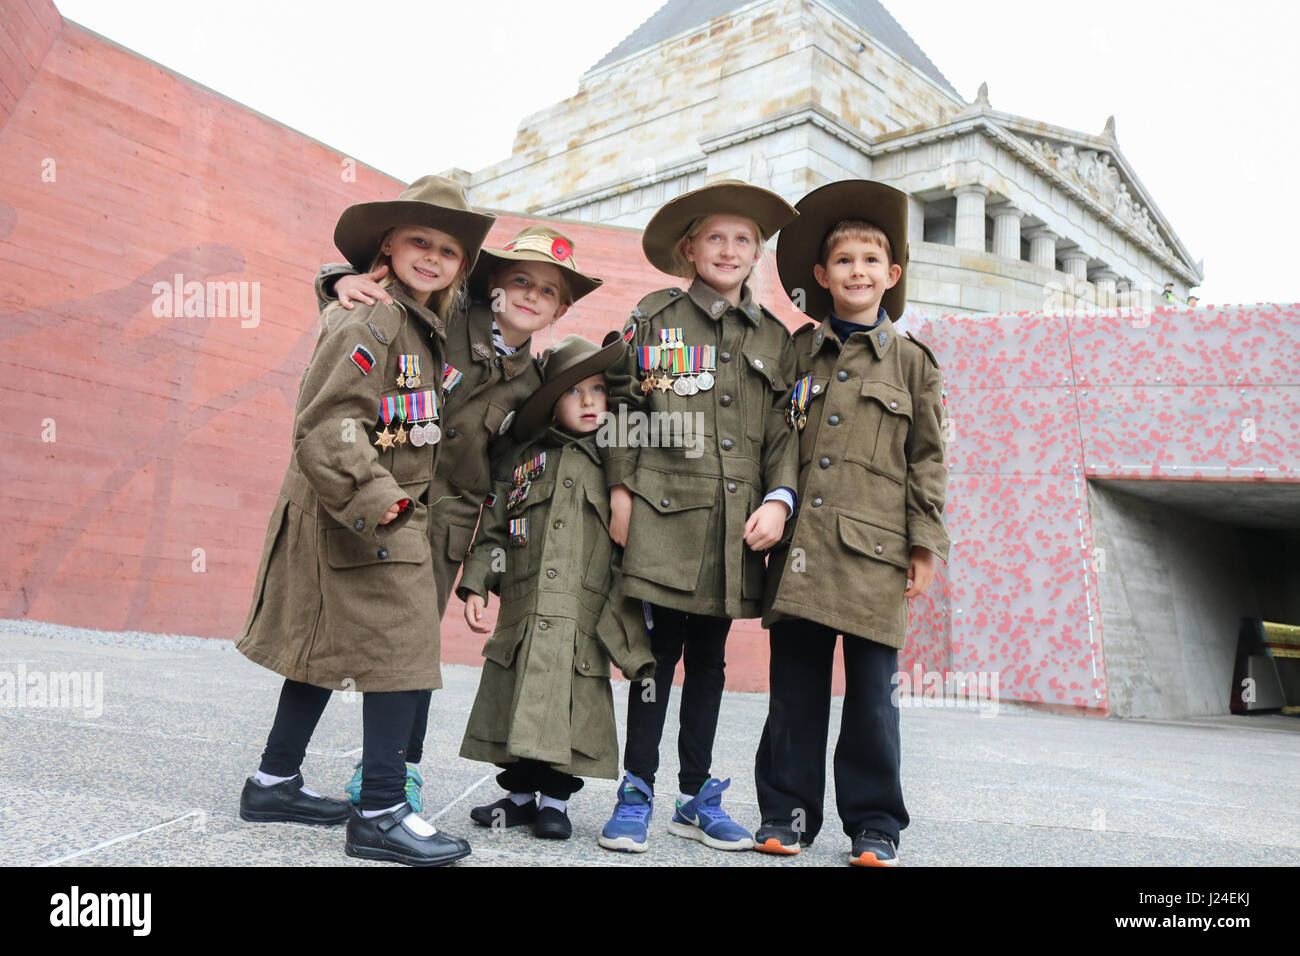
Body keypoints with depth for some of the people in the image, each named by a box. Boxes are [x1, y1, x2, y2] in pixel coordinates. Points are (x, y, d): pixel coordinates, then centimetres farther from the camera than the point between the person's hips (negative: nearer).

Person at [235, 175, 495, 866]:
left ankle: (275, 782, 30)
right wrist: (371, 497, -24)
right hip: (357, 518, -10)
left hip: (387, 514, 10)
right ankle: (380, 812, 1)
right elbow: (327, 422, -22)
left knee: (328, 647, 16)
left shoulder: (423, 328, 16)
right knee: (396, 646, -8)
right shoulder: (370, 318, -13)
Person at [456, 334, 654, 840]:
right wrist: (475, 585, 4)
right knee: (518, 705, 7)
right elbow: (493, 530, 11)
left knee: (573, 708, 3)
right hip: (522, 614, 2)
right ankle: (521, 792, 25)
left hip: (582, 619, -2)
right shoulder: (527, 458, 11)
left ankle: (556, 798, 21)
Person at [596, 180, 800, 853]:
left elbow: (784, 432, 10)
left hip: (737, 524, 3)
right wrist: (620, 489, -3)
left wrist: (779, 498, -5)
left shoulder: (775, 338, 14)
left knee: (709, 661, 11)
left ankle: (698, 797, 23)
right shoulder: (655, 316, 6)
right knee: (658, 654, -1)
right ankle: (636, 793, 14)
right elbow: (621, 407, 4)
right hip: (665, 516, -3)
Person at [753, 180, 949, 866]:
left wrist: (924, 545, 2)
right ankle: (787, 813, 19)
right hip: (800, 544, 2)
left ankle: (874, 825, 16)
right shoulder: (796, 352, 14)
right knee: (794, 687, 6)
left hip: (873, 549, -1)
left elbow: (927, 459, 9)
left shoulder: (911, 361, 10)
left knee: (872, 689, 1)